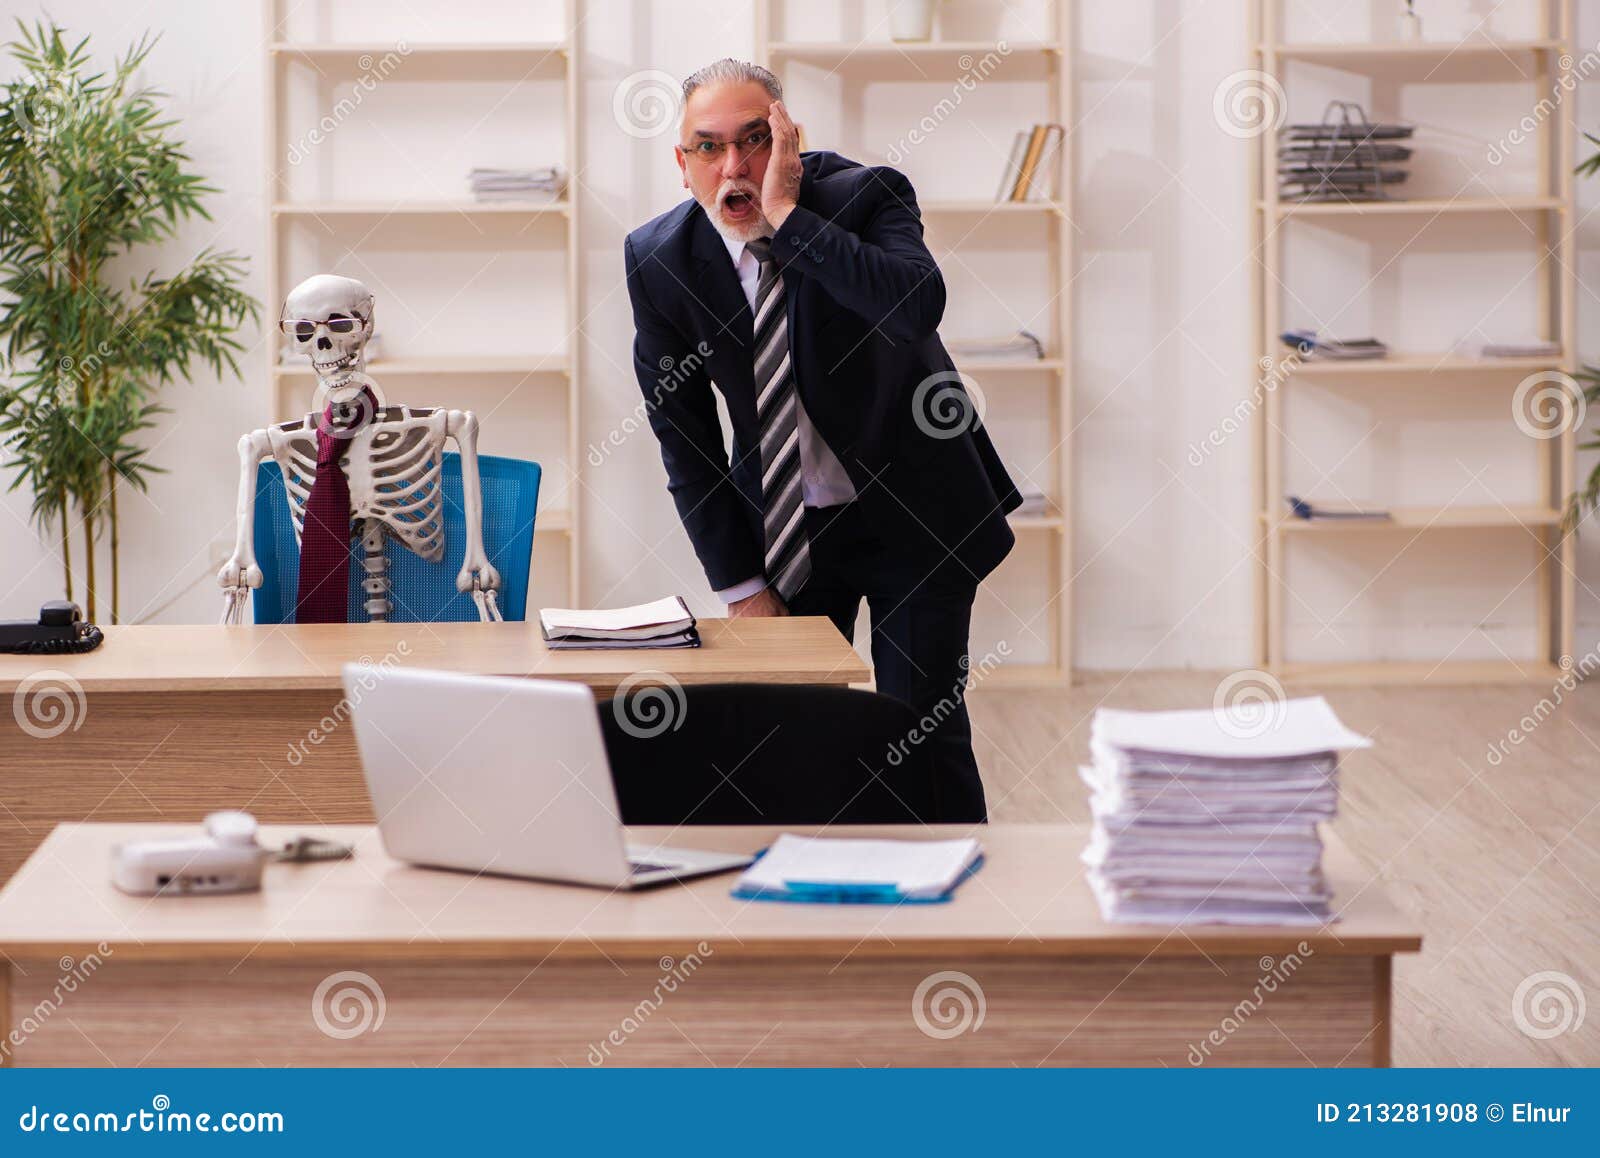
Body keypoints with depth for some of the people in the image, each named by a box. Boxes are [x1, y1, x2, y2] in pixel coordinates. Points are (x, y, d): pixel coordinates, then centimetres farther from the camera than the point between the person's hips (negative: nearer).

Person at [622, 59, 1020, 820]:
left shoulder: (866, 196, -17)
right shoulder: (658, 259, -9)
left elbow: (918, 306, -39)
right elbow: (680, 432, -2)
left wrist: (786, 215, -36)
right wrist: (740, 586, -4)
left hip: (913, 513, -2)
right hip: (784, 520, 3)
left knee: (921, 728, -6)